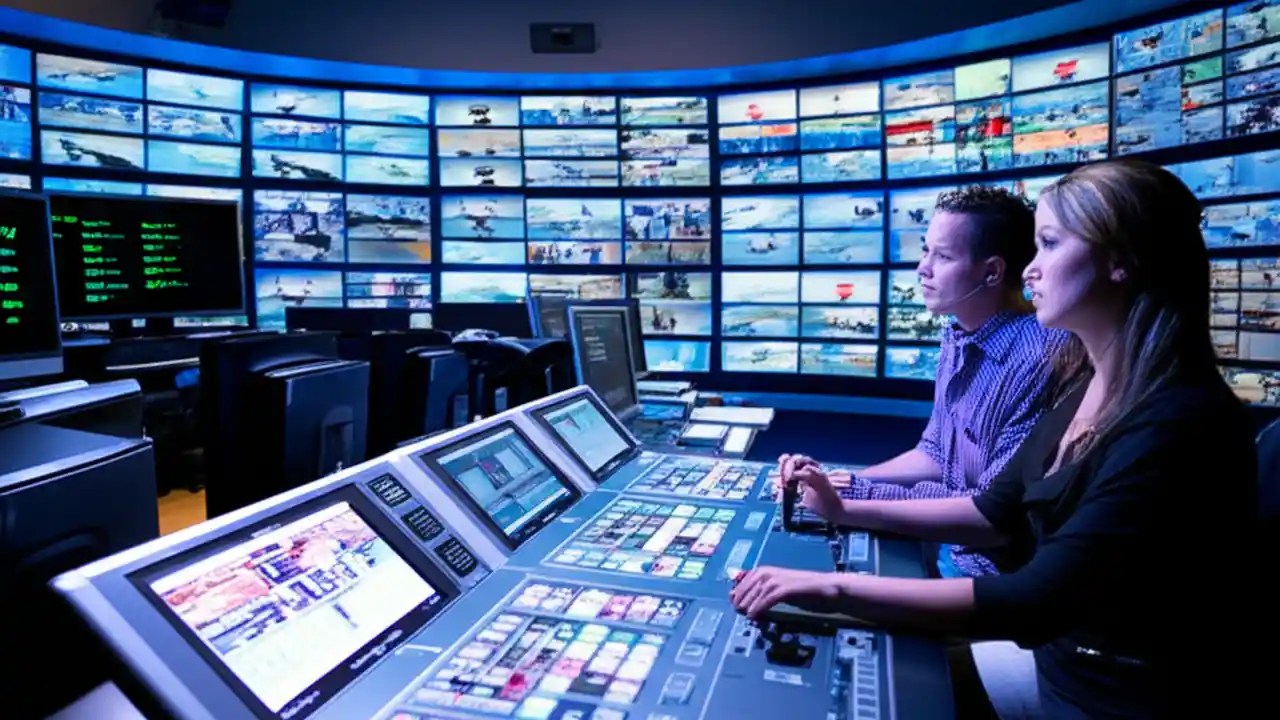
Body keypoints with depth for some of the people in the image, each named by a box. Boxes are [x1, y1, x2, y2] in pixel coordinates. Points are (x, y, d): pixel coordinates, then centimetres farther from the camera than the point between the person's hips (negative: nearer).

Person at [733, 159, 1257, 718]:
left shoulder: (1178, 426, -27)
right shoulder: (1084, 386, 1)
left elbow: (1035, 603, -32)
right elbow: (999, 514, 7)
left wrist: (837, 589, -32)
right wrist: (847, 510, 0)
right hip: (1059, 669, 7)